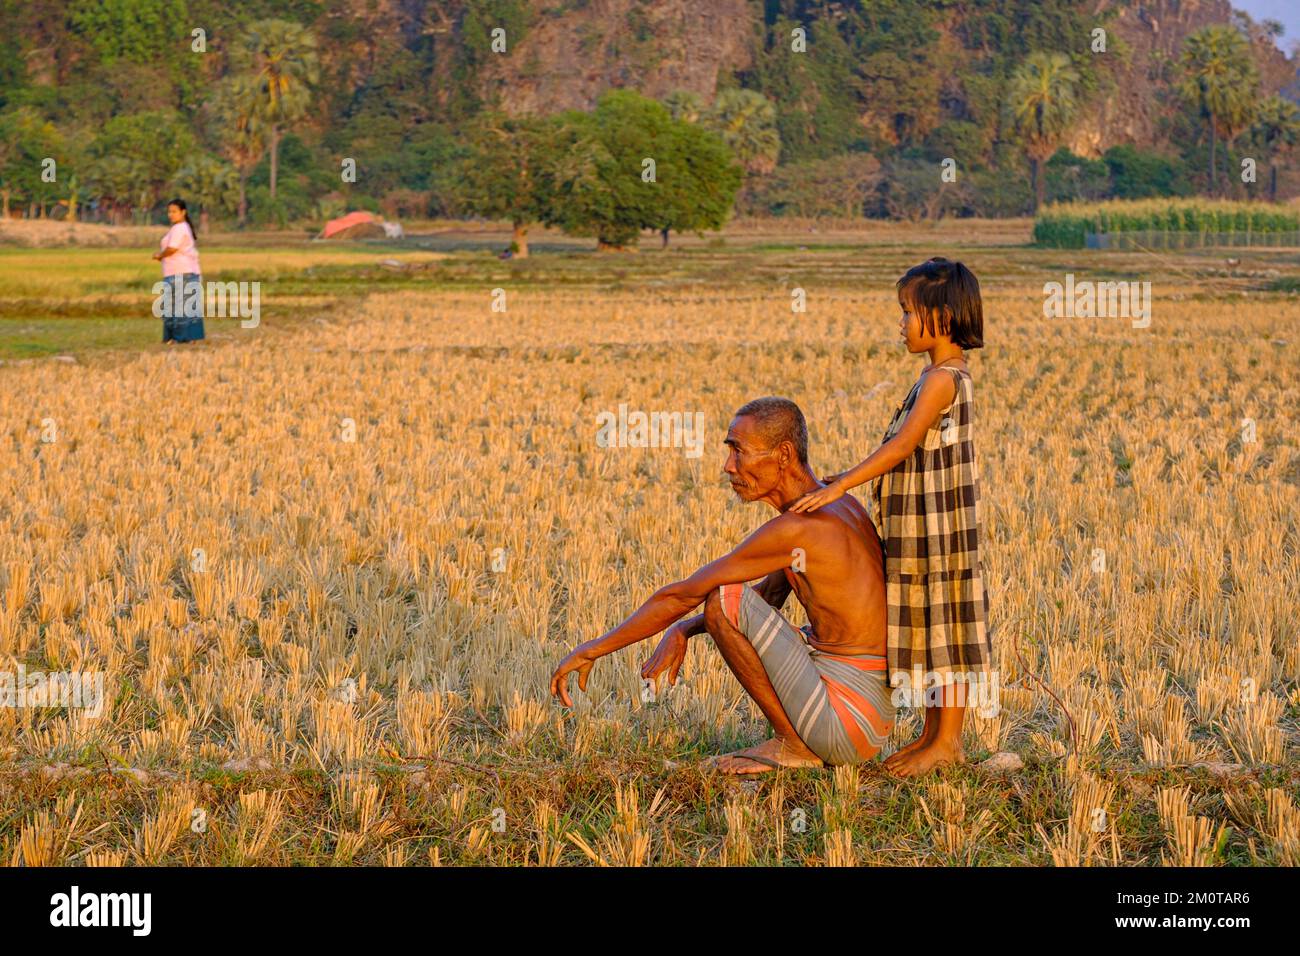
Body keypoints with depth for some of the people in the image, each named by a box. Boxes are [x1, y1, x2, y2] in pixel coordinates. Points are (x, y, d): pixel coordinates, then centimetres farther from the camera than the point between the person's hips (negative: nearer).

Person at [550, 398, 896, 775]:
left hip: (844, 725, -10)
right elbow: (766, 598, 23)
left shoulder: (795, 528, -18)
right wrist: (680, 631, 8)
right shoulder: (837, 503, 13)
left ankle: (792, 743, -4)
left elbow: (679, 597, -12)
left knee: (722, 599, -14)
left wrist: (593, 649, -2)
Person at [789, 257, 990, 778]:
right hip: (919, 532, 10)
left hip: (940, 529, -10)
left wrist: (840, 486, -27)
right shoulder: (941, 375, 13)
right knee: (926, 629, 14)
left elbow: (902, 446, -24)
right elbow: (907, 452, 17)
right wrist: (845, 480, 16)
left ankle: (948, 740, 5)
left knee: (945, 625, -2)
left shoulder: (942, 378, -17)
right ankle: (933, 733, 22)